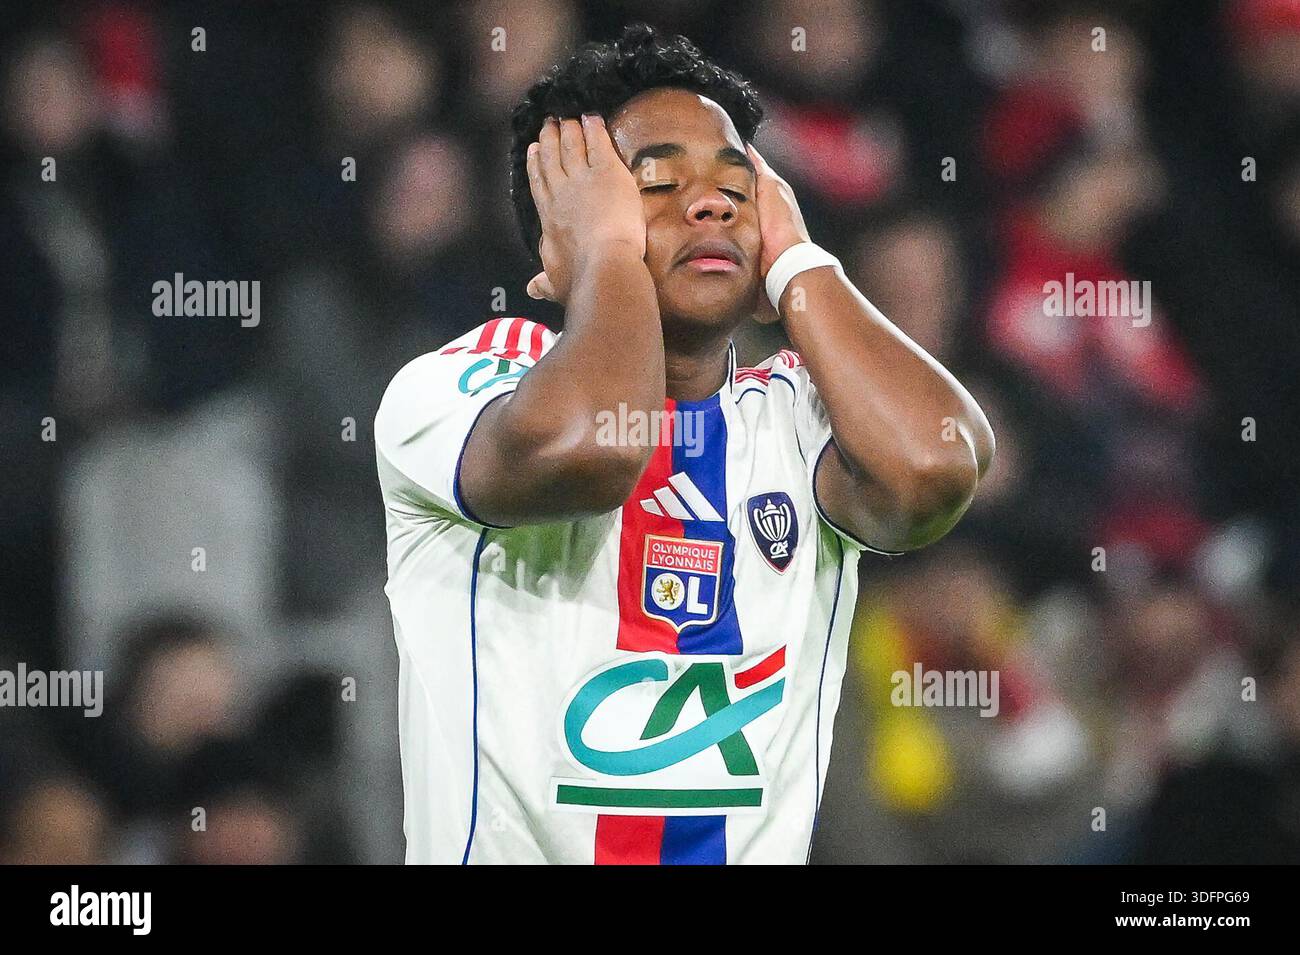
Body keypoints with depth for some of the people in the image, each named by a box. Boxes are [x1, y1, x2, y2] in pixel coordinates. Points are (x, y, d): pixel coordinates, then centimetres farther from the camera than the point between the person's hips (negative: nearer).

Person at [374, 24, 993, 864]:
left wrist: (791, 259, 0)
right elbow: (577, 450, -22)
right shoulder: (453, 386, -1)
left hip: (761, 846, 3)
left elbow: (932, 465, -13)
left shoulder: (801, 418, 8)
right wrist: (609, 251, -6)